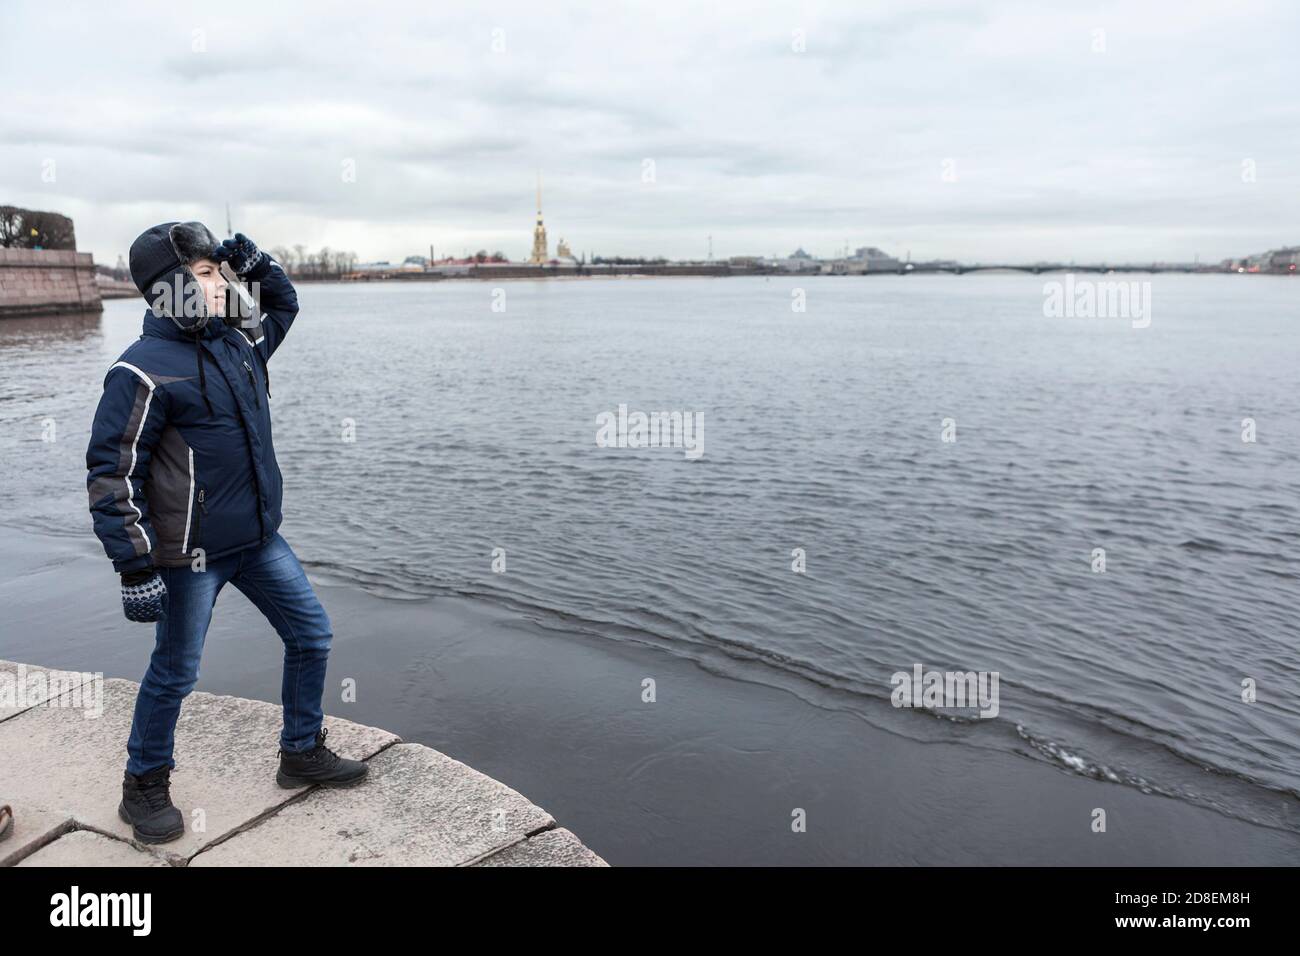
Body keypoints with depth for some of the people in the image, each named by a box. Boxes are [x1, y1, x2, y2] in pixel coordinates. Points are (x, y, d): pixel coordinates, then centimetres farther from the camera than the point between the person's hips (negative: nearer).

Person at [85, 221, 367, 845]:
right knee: (175, 673, 7)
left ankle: (301, 753, 30)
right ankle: (144, 788, 30)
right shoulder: (145, 371, -16)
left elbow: (283, 303, 28)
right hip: (192, 554, -7)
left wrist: (254, 261, 7)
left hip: (259, 538, 7)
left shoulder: (240, 341, 6)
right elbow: (111, 473, -16)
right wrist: (134, 565, -19)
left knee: (311, 634, 12)